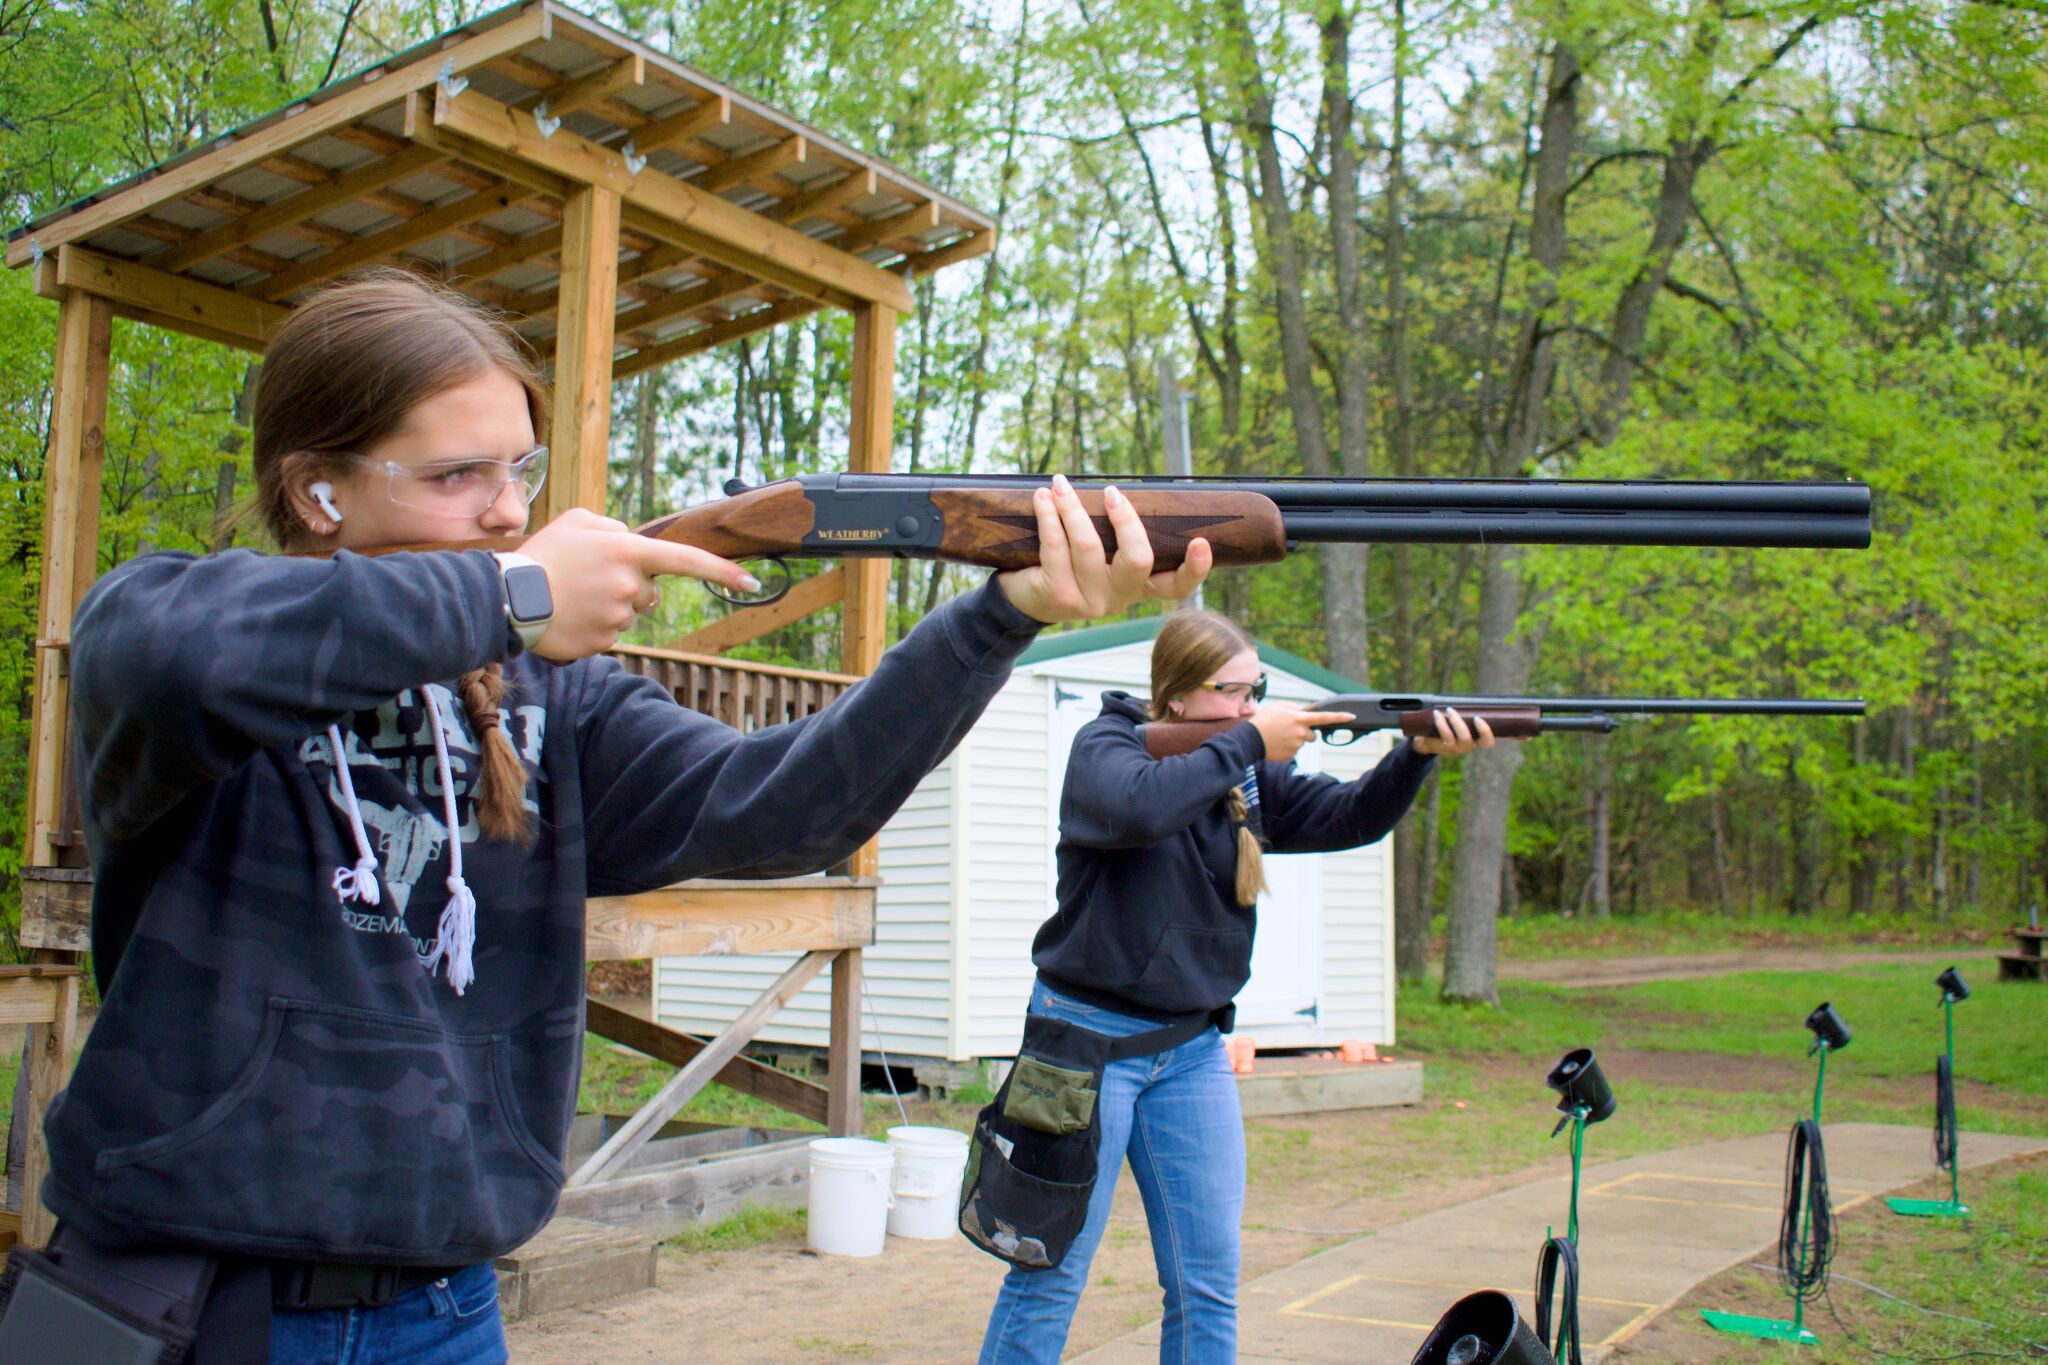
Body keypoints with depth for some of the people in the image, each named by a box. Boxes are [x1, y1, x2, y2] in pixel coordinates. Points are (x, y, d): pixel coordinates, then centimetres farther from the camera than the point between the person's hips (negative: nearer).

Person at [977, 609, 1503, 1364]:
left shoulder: (1251, 772, 6)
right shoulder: (1104, 744, -10)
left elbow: (1351, 818, 0)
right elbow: (1139, 805, -31)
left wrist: (1420, 751, -18)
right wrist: (1247, 744, -22)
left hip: (1193, 1051, 6)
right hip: (1090, 1040, -5)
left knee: (1208, 1288, 7)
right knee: (1048, 1280, 0)